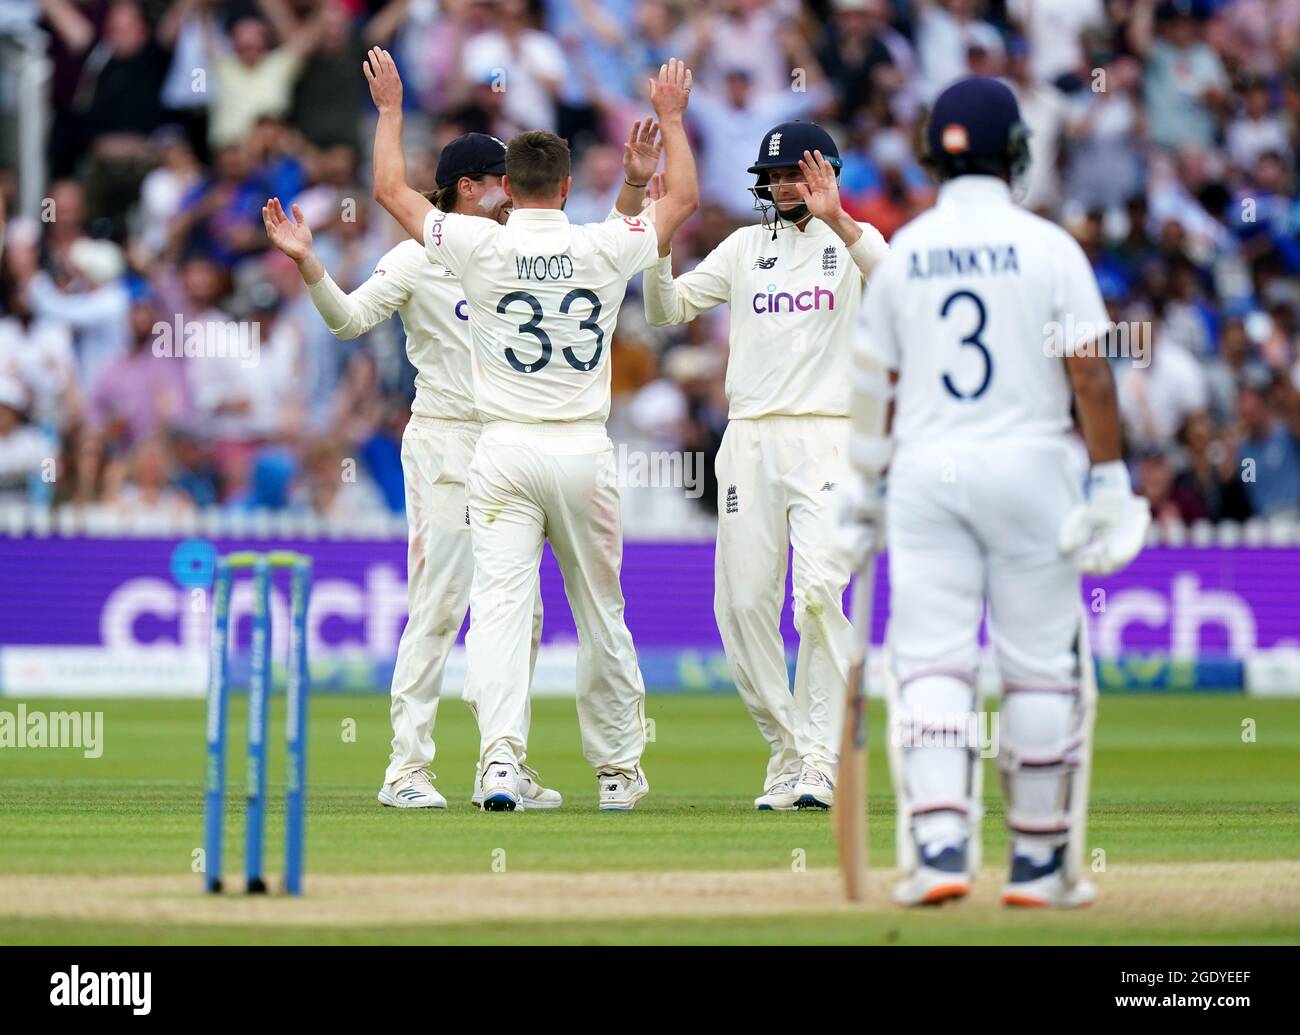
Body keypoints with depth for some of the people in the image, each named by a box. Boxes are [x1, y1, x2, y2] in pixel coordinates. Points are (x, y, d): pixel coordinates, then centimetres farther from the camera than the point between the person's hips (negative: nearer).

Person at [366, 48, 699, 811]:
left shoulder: (481, 246, -5)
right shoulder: (606, 249, -1)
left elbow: (391, 189, 8)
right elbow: (684, 198, 17)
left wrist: (391, 107, 21)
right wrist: (671, 117, 30)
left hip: (506, 453, -1)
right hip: (585, 452, 2)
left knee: (501, 605, -8)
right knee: (602, 612, 12)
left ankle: (501, 757, -24)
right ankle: (619, 769, 21)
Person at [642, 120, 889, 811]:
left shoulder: (852, 241, 6)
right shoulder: (745, 247, 16)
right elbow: (667, 311, 11)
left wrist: (835, 218, -29)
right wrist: (660, 247, -7)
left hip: (828, 438, -4)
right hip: (750, 438, 4)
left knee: (819, 593, -18)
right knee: (742, 603, 0)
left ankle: (819, 762, -16)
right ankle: (787, 754, 12)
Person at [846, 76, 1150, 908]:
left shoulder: (903, 253, 5)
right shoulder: (1047, 247, -5)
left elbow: (872, 379, 10)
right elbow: (1090, 372, -9)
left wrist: (865, 483, 20)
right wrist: (1110, 479, -5)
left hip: (926, 471, 2)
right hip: (1028, 465, -2)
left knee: (931, 663, 1)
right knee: (1041, 668, 7)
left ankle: (939, 844, -15)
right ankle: (1040, 862, 11)